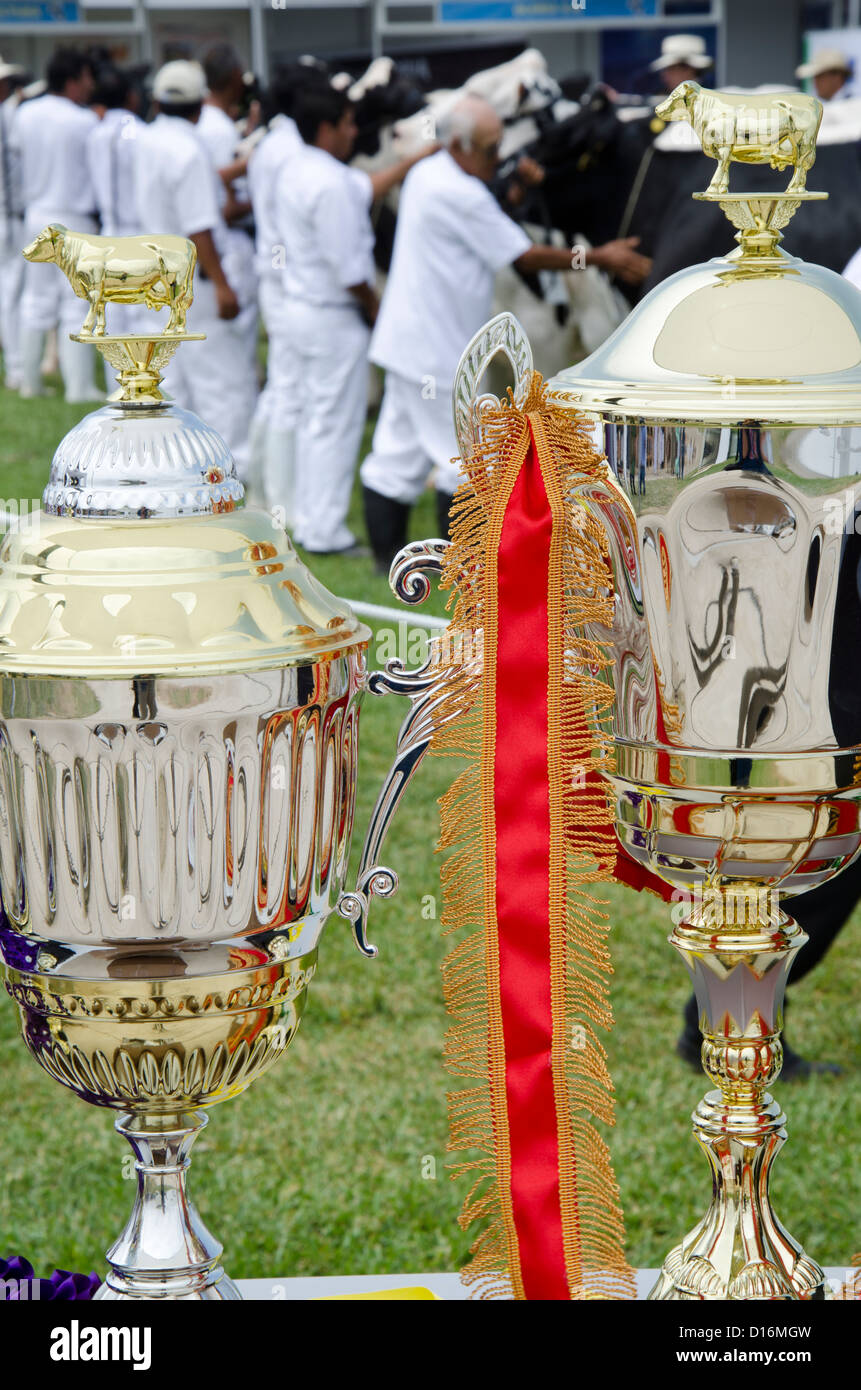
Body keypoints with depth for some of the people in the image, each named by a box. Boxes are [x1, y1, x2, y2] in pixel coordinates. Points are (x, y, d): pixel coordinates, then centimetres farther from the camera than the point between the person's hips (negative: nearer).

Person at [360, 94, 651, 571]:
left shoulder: (427, 174, 10)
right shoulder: (460, 194, -20)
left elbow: (487, 226, 20)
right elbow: (525, 256, -15)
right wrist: (600, 258, -8)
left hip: (406, 340, 10)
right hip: (438, 352, -10)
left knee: (398, 451, 10)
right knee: (463, 450, 0)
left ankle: (387, 551, 14)